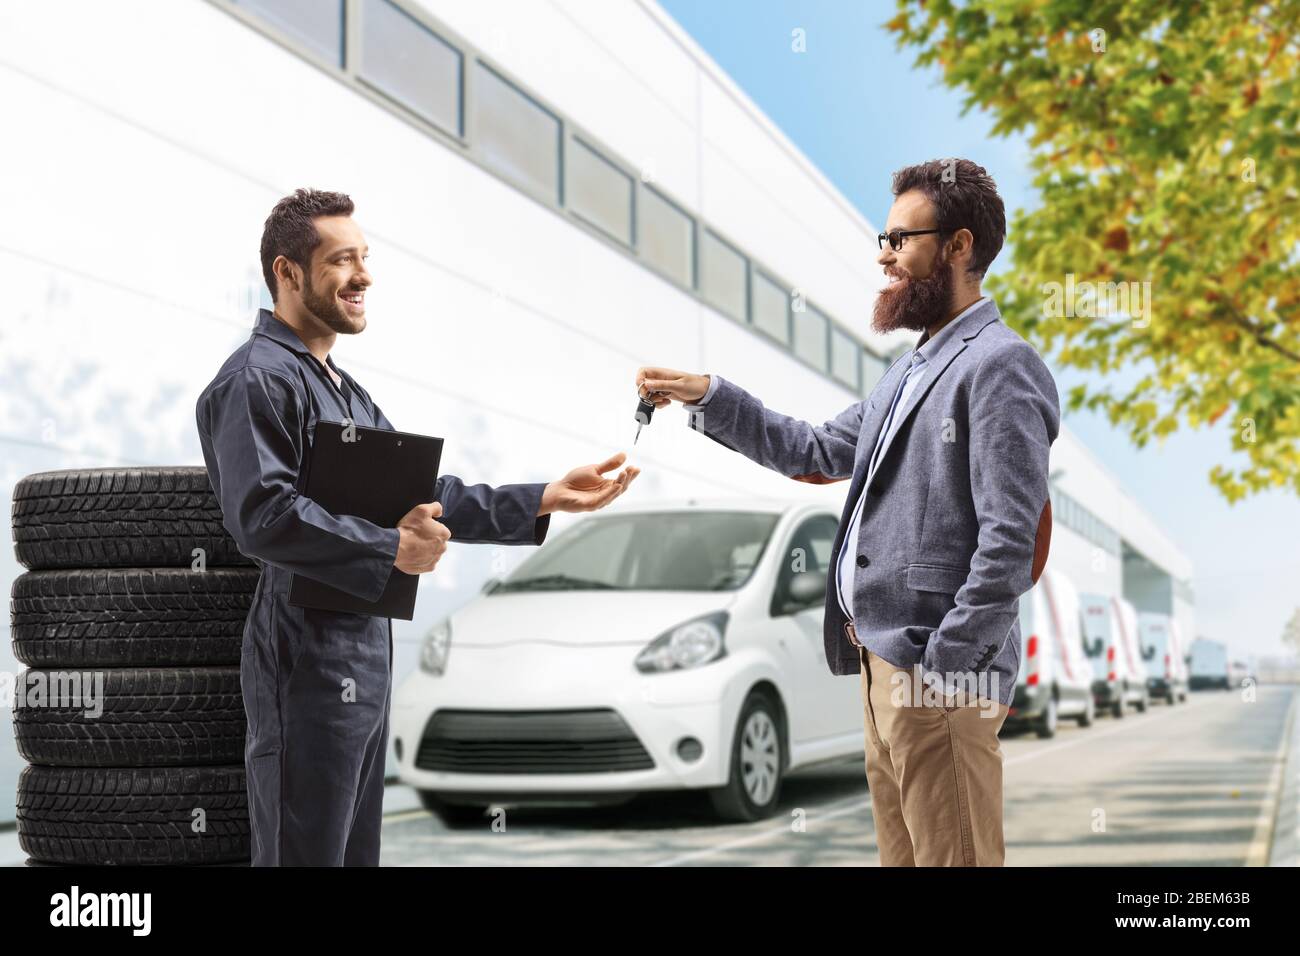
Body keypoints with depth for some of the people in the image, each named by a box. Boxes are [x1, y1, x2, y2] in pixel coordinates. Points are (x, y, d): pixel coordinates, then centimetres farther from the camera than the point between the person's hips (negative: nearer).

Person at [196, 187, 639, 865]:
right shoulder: (257, 378, -11)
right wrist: (390, 550, -21)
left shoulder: (345, 392, 21)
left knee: (354, 852, 14)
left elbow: (423, 495, 20)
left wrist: (544, 500, 11)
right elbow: (263, 516, -24)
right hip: (308, 662, -10)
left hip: (365, 658, 10)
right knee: (303, 855, -6)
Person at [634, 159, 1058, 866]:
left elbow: (1010, 541, -18)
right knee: (900, 853, 15)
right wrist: (706, 397, 12)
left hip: (936, 670, -9)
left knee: (951, 856, -3)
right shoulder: (912, 368, 18)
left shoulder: (998, 367, -13)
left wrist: (941, 668, -20)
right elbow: (820, 452, 21)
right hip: (879, 658, 9)